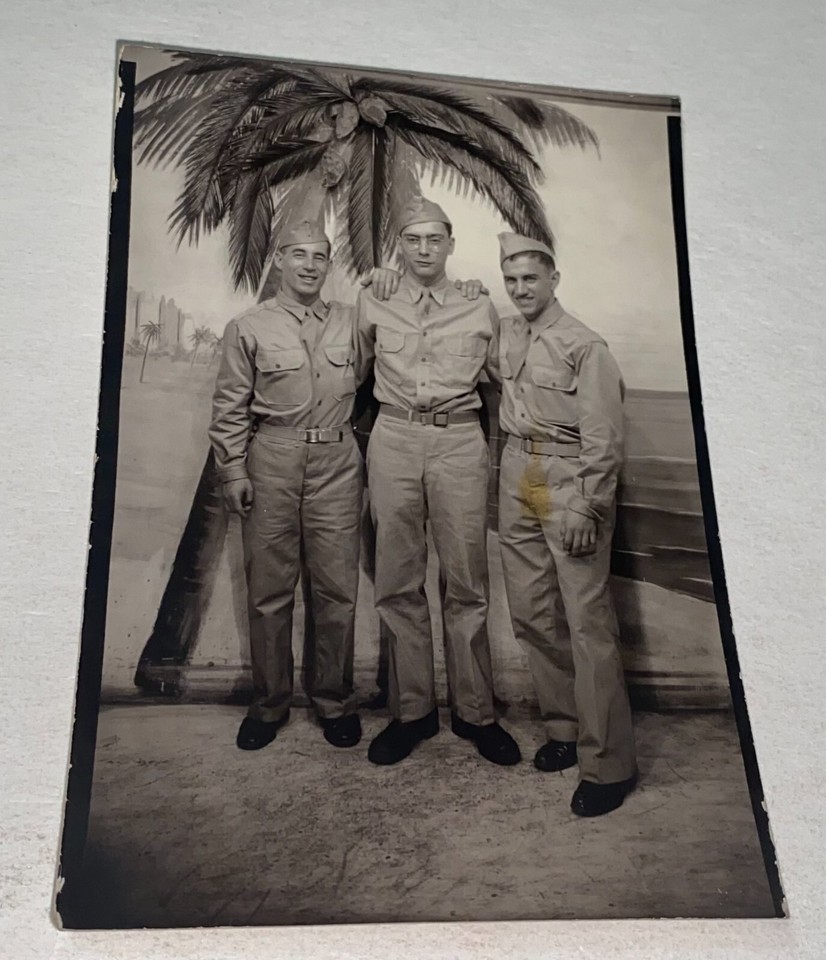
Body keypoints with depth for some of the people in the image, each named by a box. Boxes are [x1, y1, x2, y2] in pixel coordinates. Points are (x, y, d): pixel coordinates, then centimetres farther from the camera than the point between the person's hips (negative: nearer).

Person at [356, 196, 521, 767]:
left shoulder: (480, 310, 11)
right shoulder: (373, 308, 12)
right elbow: (355, 374, 22)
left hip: (461, 442, -1)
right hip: (395, 442, 1)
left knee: (467, 582, 0)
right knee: (399, 581, 3)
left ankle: (475, 713, 11)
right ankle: (412, 711, 14)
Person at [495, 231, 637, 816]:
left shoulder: (584, 346, -11)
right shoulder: (506, 336, 8)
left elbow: (603, 439, -13)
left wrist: (585, 509, -15)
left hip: (570, 482, -7)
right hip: (519, 478, 7)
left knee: (587, 621, -7)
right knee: (532, 614, 12)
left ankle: (607, 764, 1)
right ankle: (564, 729, 28)